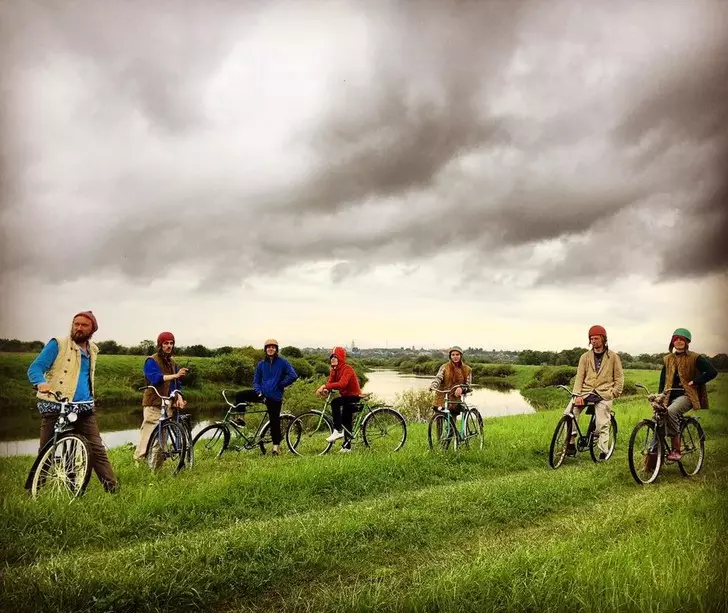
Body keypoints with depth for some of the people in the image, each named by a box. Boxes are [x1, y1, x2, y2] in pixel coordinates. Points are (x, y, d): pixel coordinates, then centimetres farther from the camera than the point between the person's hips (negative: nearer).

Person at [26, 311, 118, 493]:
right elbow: (35, 368, -10)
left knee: (97, 449, -1)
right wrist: (41, 383, -29)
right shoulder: (58, 344, -3)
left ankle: (113, 489, -2)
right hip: (55, 407, -4)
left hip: (84, 409, 4)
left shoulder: (92, 350, 15)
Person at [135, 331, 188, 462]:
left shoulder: (172, 362, 17)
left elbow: (177, 383, 15)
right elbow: (155, 378, -21)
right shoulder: (151, 361, -4)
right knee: (149, 435, -12)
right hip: (154, 404, -6)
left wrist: (179, 397, -4)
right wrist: (175, 375, -31)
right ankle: (139, 461, -7)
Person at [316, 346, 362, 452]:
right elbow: (330, 383, -8)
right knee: (346, 421, 15)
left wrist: (326, 386, -42)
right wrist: (325, 390, -30)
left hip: (354, 396, -9)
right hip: (345, 396, 9)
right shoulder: (333, 370, 2)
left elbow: (342, 384, -39)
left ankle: (337, 430, -28)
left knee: (335, 402, -32)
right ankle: (347, 446, 27)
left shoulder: (347, 369, -23)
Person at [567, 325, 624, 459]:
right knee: (569, 413, -16)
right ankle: (571, 444, -8)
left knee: (602, 425, -4)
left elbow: (619, 377, 8)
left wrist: (613, 393, -3)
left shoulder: (613, 356, 4)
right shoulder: (585, 357, 8)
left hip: (603, 395, -2)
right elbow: (579, 376, 2)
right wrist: (577, 395, -10)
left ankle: (603, 453, 8)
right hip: (586, 392, 2)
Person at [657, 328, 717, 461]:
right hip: (670, 396, 5)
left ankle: (676, 451, -27)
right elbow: (663, 380, 18)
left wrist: (694, 382, -10)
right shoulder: (667, 359, 16)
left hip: (686, 395, -5)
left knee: (671, 412, -34)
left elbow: (712, 372, -8)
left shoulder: (695, 358, 1)